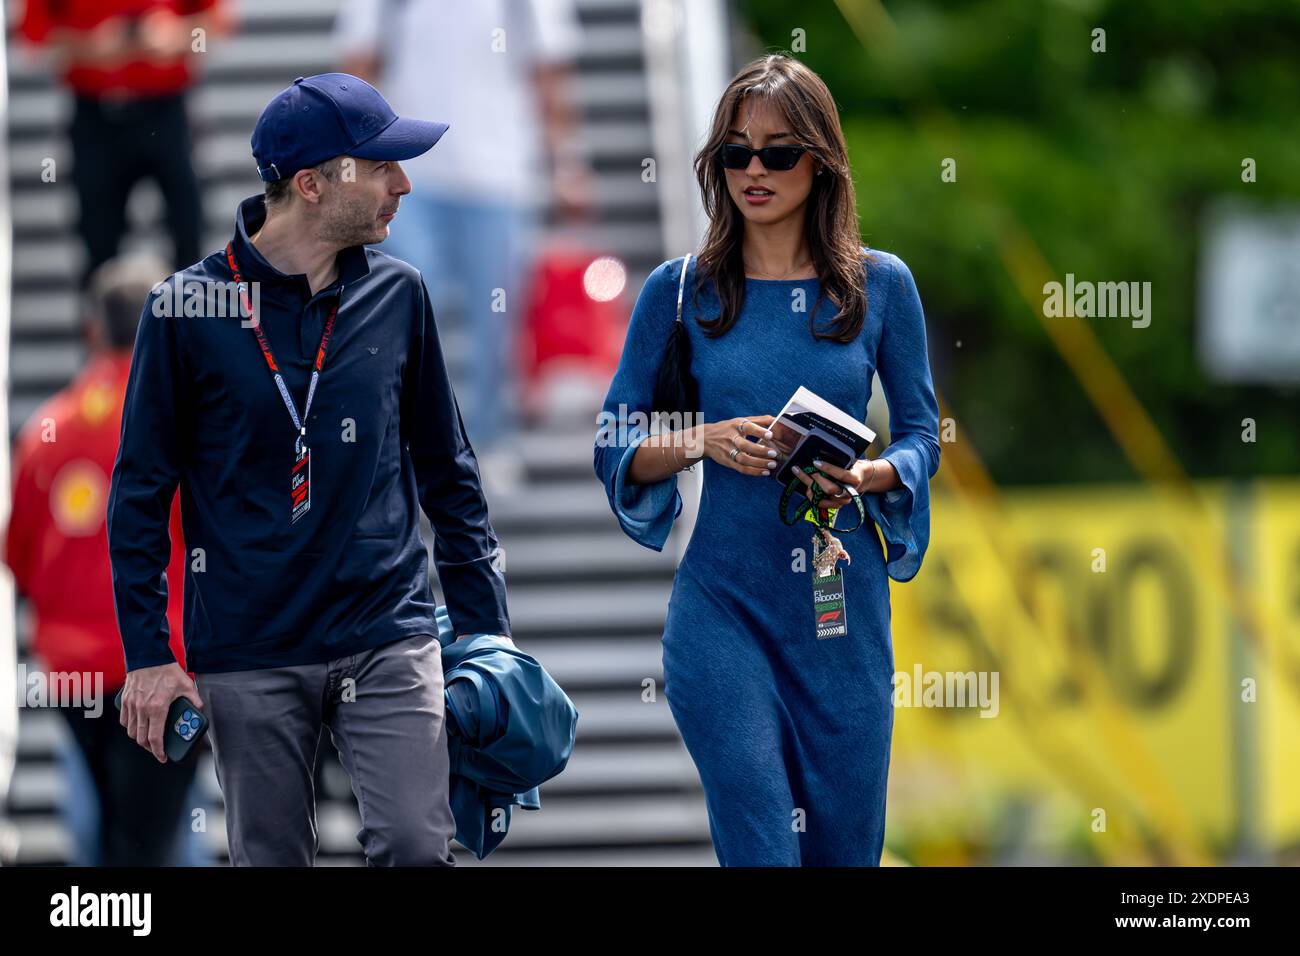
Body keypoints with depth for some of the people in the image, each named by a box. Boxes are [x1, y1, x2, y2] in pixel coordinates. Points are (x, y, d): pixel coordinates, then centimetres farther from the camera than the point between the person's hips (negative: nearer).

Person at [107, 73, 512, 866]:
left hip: (387, 641, 2)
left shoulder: (397, 296, 4)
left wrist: (486, 627, 9)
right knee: (271, 860, 5)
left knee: (417, 849, -11)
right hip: (248, 654, -1)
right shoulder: (188, 309, -4)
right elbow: (141, 490, 2)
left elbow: (447, 469, 13)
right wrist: (148, 654, -3)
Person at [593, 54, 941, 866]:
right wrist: (702, 442, -14)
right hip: (724, 601, -2)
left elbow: (922, 435, 9)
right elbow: (616, 447, 6)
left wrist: (866, 477, -13)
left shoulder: (880, 286, 4)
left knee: (846, 845, 8)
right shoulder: (679, 291, 2)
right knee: (761, 847, -12)